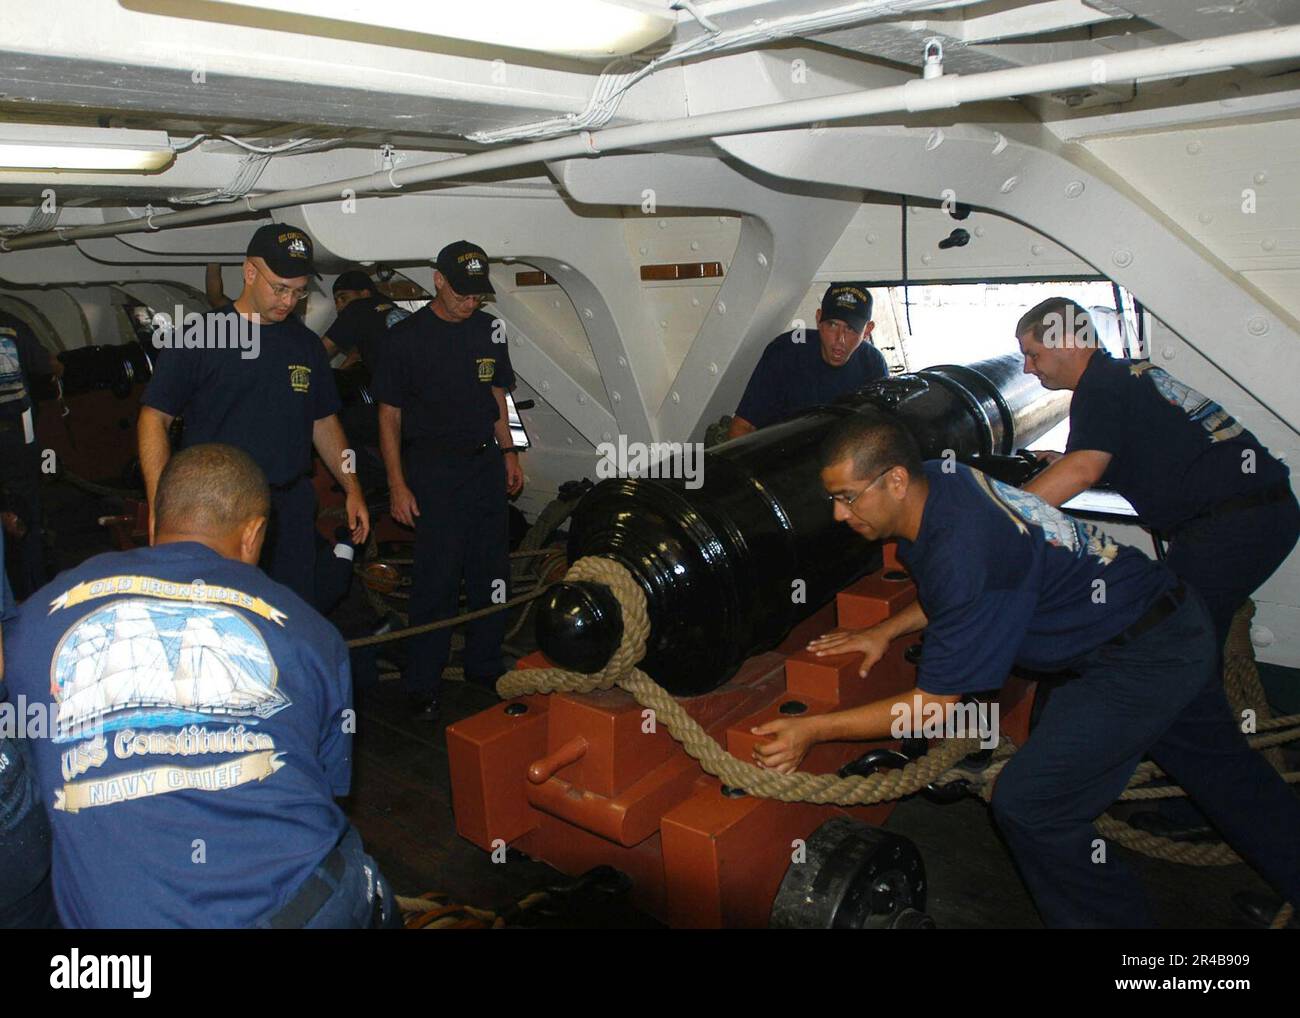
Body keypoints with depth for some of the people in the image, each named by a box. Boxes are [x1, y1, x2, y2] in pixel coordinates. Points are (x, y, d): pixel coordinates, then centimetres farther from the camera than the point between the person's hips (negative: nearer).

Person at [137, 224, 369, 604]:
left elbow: (324, 423, 18)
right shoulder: (198, 336, -4)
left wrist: (352, 490, 11)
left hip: (292, 510, 4)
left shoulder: (306, 343, 11)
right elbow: (154, 418, -5)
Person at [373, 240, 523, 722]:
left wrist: (509, 453, 13)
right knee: (437, 577, -5)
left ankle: (484, 665, 26)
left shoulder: (489, 330, 10)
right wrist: (397, 485, -9)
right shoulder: (406, 336, -5)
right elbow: (389, 415, -4)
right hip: (433, 469, -5)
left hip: (485, 462, 5)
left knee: (491, 570, 10)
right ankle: (422, 685, 8)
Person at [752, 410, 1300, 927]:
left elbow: (936, 707, -26)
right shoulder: (935, 480, -7)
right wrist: (886, 630, 3)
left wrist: (811, 730, -24)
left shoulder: (962, 553, -34)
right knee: (1225, 770, 26)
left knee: (1029, 805, -11)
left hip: (1141, 660, -10)